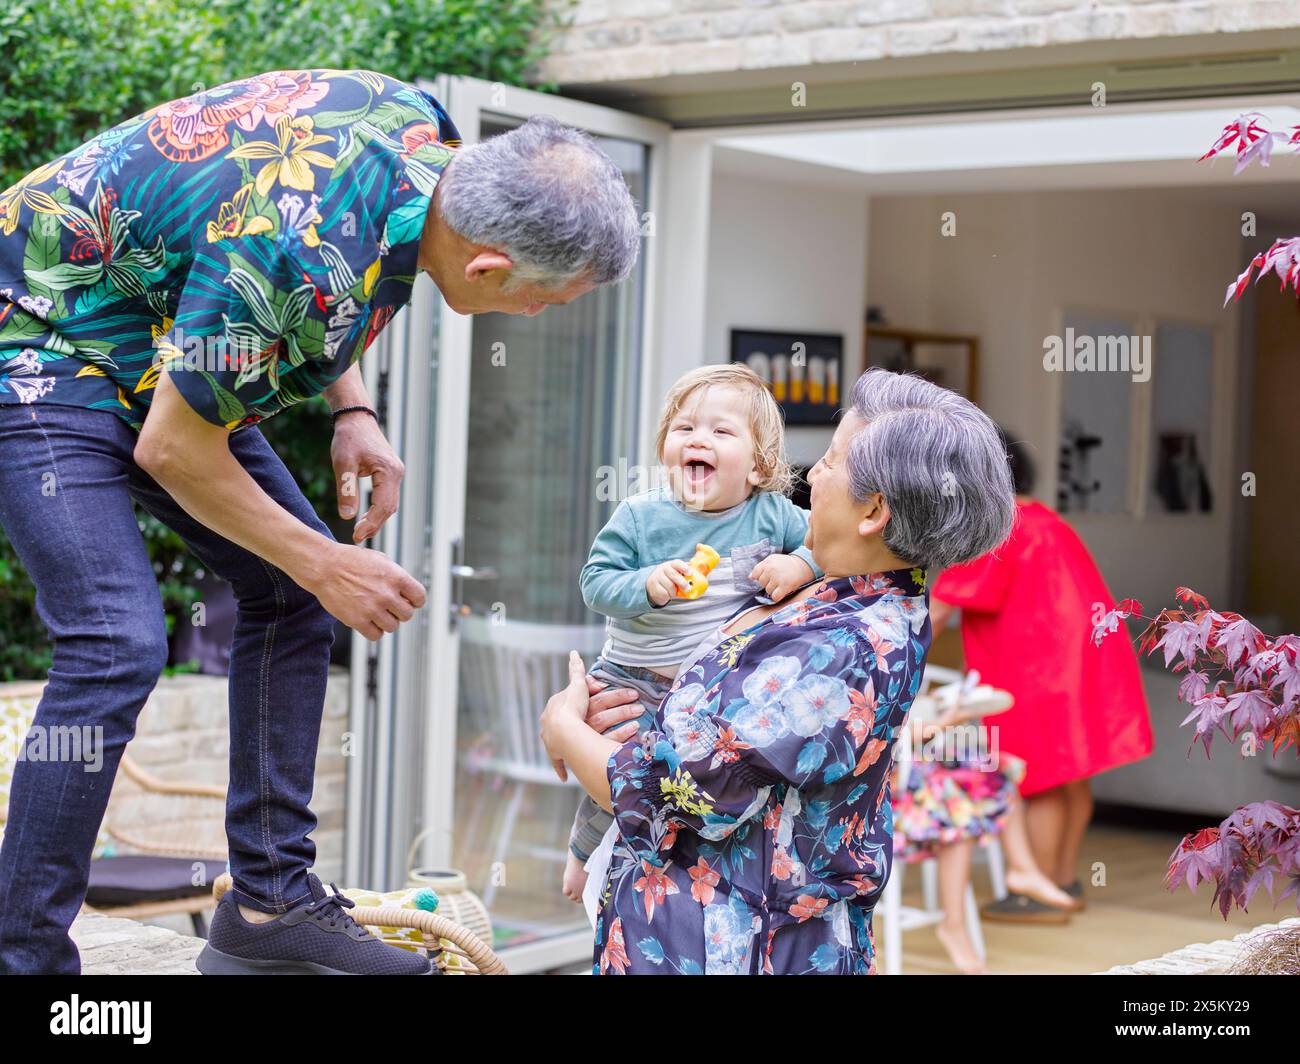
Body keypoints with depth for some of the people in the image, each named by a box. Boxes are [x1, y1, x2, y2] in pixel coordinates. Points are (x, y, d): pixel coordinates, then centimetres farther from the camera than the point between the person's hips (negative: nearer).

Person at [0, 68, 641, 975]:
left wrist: (353, 411, 0)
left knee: (290, 594, 6)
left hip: (163, 345, 10)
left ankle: (271, 899, 13)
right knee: (118, 644, -22)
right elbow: (173, 450, -23)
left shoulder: (420, 123, -10)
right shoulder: (305, 260, -37)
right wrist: (319, 562, -12)